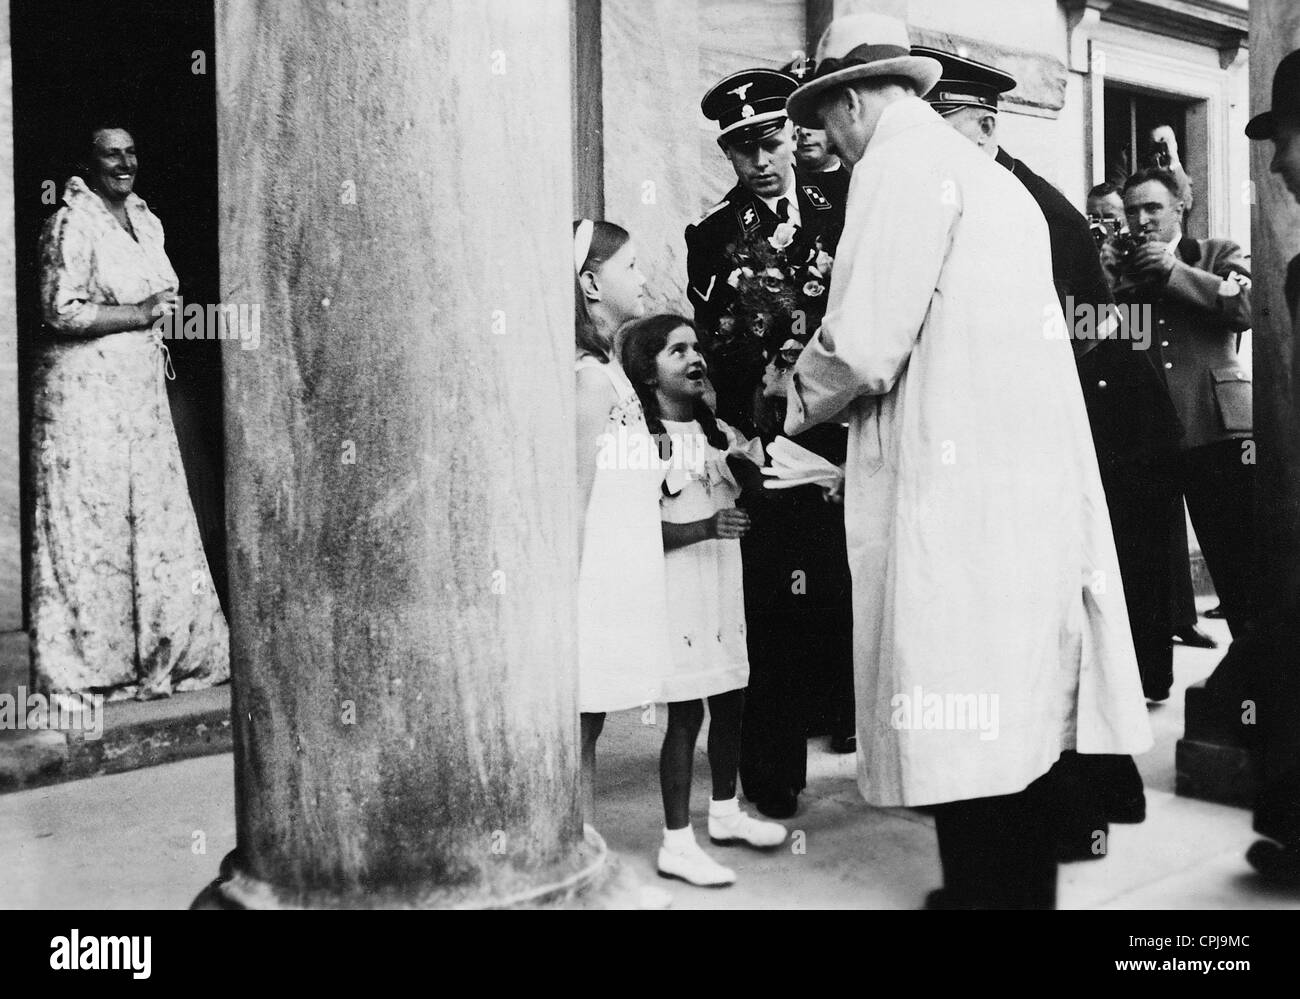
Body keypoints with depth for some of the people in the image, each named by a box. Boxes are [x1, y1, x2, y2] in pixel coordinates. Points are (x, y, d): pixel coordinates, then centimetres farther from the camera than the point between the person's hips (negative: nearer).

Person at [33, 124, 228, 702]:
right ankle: (88, 663, 6)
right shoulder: (71, 224, -9)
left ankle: (163, 652, 18)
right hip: (84, 383, -8)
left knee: (157, 514, 8)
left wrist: (155, 336, 12)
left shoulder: (147, 221, 15)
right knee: (89, 521, -3)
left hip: (141, 384, 8)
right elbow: (61, 310, -16)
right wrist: (141, 314, -14)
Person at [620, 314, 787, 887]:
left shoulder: (718, 432, 13)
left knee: (731, 702, 13)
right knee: (686, 712, -6)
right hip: (678, 588, -7)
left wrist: (751, 463, -4)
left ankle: (725, 813, 32)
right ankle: (676, 845, 3)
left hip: (725, 585, 7)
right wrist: (707, 527, -26)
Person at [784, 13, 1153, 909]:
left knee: (958, 720, -3)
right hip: (1034, 473, 9)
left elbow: (863, 346, -15)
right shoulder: (990, 174, 21)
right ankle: (1025, 884, 27)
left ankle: (984, 886, 5)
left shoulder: (901, 163, -6)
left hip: (957, 479, -9)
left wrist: (798, 403, 4)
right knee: (1019, 705, 15)